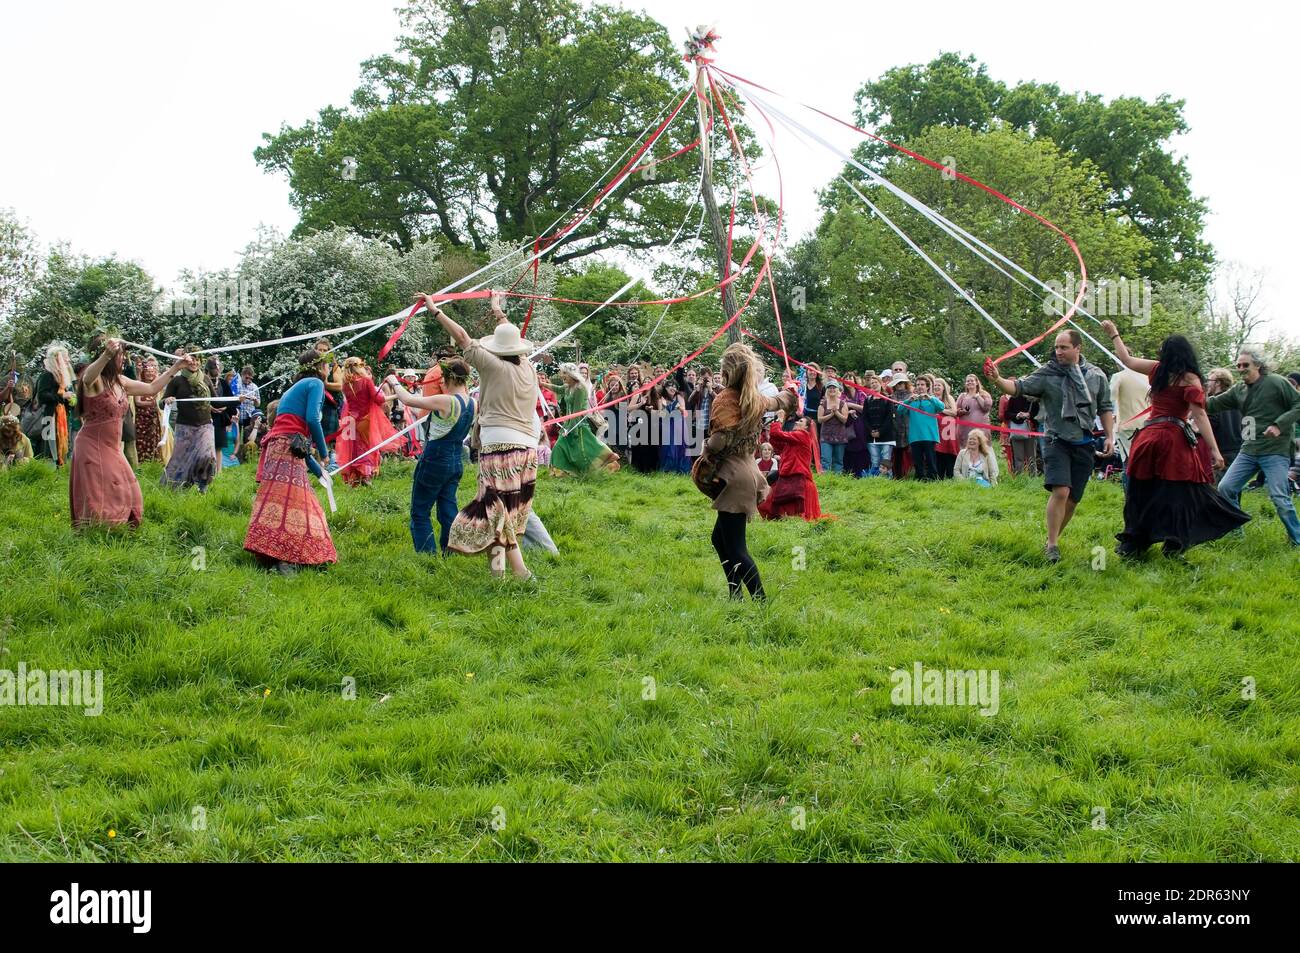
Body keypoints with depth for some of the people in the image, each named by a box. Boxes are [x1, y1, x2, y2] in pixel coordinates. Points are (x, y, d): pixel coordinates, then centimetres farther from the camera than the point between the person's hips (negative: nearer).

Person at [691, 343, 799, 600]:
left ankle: (760, 599, -10)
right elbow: (779, 401, 30)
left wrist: (702, 467, -7)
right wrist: (790, 388, 53)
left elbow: (718, 441, -24)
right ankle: (736, 595, 23)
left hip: (733, 477, -8)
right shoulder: (755, 399, 7)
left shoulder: (725, 398, -15)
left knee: (735, 549, -6)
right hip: (748, 471, 8)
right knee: (720, 538, 20)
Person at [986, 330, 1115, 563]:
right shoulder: (1047, 374, -5)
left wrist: (1110, 436, 6)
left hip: (1084, 444, 4)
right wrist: (997, 380, -35)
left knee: (1073, 498, 7)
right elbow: (1019, 387, -16)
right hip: (1058, 441, -3)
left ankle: (1053, 540, 25)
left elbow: (1105, 408, 14)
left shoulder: (1096, 375, 4)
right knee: (1060, 491, -19)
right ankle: (1052, 545, -10)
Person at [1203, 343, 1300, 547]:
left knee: (1279, 498, -11)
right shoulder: (1238, 390, 10)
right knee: (1225, 488, 3)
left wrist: (1280, 425, -19)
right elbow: (1214, 404, 6)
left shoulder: (1276, 383, -7)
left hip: (1274, 452, -7)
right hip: (1248, 451, 7)